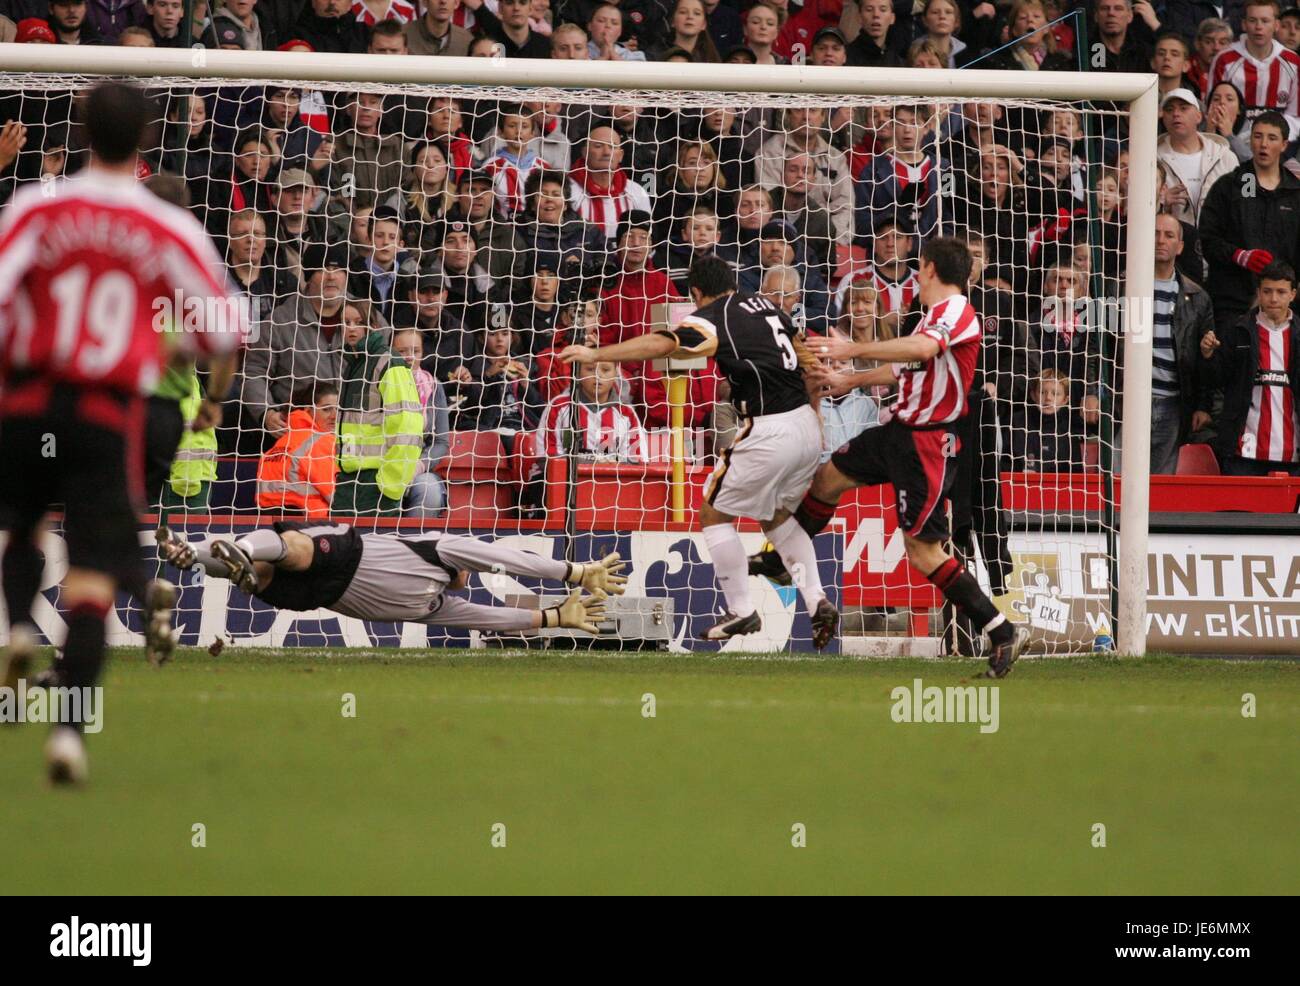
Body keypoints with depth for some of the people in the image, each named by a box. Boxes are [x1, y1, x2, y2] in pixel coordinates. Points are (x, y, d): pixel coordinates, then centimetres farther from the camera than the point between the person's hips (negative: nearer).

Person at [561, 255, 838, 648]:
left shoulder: (711, 318, -6)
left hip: (769, 434, -8)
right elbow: (805, 356, 23)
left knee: (714, 512, 9)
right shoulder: (764, 306, 15)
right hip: (807, 426, 8)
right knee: (777, 516, 26)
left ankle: (741, 612, 9)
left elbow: (660, 344, -22)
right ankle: (818, 601, 13)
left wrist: (596, 354, -21)